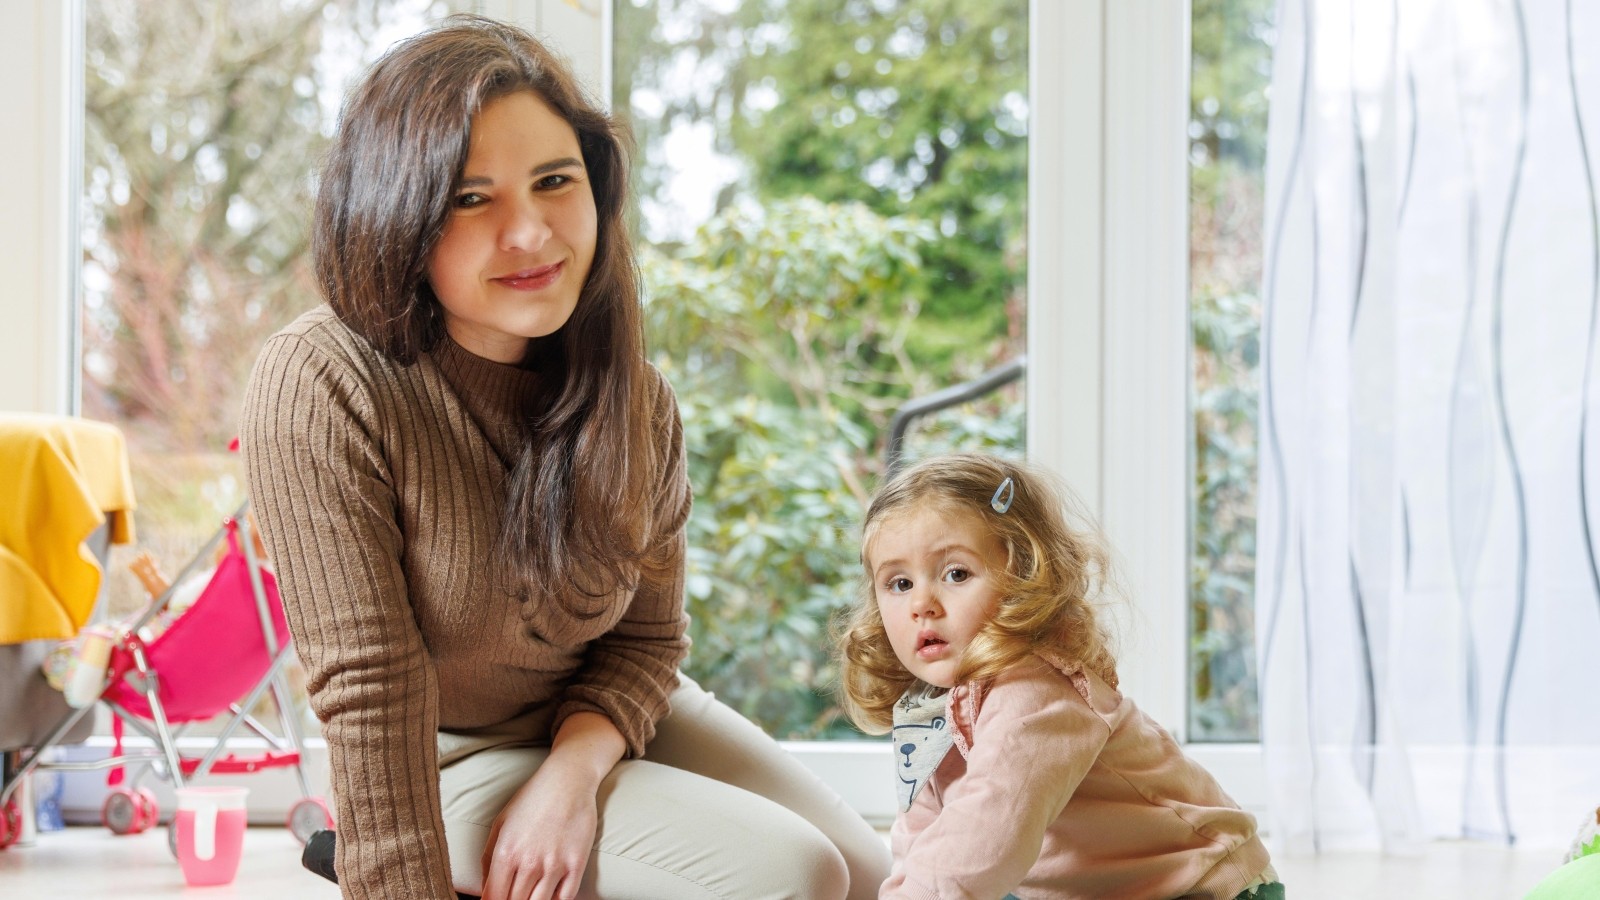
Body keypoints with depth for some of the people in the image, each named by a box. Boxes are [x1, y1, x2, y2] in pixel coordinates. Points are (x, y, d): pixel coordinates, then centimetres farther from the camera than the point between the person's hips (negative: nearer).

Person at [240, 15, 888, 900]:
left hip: (600, 721, 6)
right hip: (449, 759, -6)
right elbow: (369, 689, -28)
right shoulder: (321, 385, -28)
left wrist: (573, 774, -19)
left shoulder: (632, 397, -9)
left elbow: (646, 635, 0)